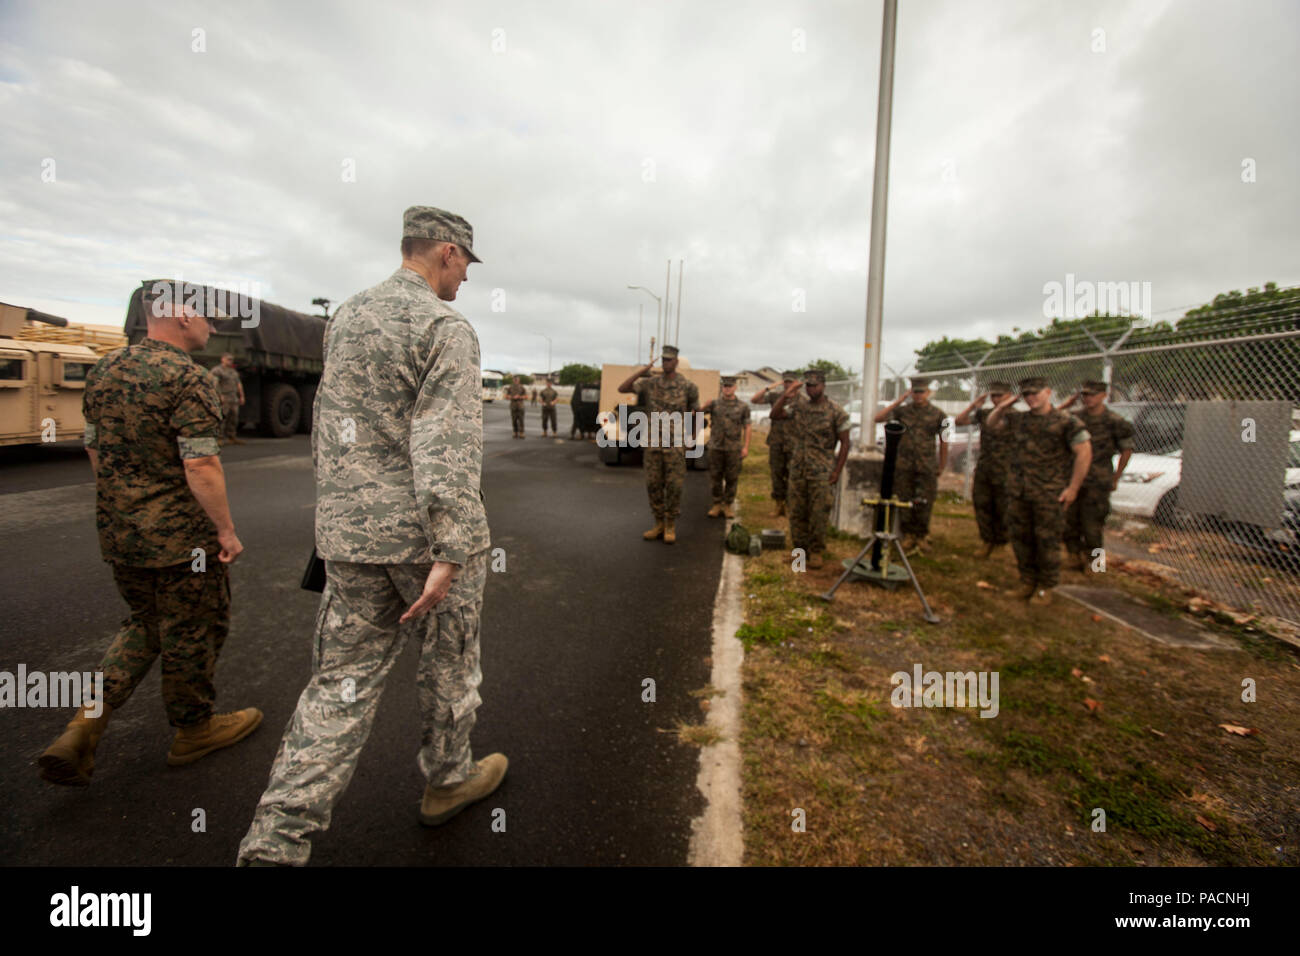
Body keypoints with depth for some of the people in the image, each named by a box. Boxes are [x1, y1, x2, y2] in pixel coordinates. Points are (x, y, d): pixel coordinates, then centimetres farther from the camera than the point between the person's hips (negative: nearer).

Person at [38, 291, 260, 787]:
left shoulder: (103, 369, 8)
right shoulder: (188, 378, -19)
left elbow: (93, 447, 16)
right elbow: (200, 467, -24)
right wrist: (226, 530, -15)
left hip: (117, 532, 8)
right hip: (181, 536, -8)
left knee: (145, 625, 25)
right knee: (192, 634, 10)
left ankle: (85, 724, 15)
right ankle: (193, 730, 28)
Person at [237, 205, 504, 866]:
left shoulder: (345, 317, 13)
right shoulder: (446, 328, -12)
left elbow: (326, 428, 19)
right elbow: (449, 447, -22)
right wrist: (449, 555, -23)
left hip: (349, 528, 7)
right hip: (424, 531, -6)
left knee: (344, 680, 12)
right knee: (449, 661, 15)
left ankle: (275, 843, 13)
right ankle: (447, 781, 36)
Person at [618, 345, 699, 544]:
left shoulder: (687, 385, -2)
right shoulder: (650, 383, 4)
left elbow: (695, 409, 12)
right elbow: (622, 388, -5)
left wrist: (692, 432, 21)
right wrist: (643, 369, -9)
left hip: (675, 444, -3)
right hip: (653, 442, 3)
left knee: (674, 486, -1)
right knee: (653, 485, 6)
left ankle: (671, 526, 11)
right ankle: (659, 523, 18)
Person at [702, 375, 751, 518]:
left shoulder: (743, 407, 2)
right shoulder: (714, 403, 3)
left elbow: (746, 428, 2)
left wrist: (746, 447, -5)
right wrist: (706, 405, -27)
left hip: (734, 448, 0)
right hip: (716, 447, 1)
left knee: (732, 478, 5)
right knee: (715, 477, 6)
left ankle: (728, 505, 17)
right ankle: (717, 505, 18)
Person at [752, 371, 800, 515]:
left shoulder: (802, 400, 1)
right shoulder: (775, 396, 7)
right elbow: (754, 400, 0)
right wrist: (769, 388, -9)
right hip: (776, 442, 2)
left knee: (791, 475, -1)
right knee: (776, 474, 5)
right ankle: (779, 505, 15)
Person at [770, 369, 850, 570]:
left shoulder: (836, 412, -5)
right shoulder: (798, 408, 7)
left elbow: (845, 443, -3)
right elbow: (775, 416, -1)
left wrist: (837, 471, -8)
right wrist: (785, 396, -13)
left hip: (821, 473, -4)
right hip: (798, 470, 4)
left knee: (819, 515, 1)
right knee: (797, 513, 10)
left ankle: (816, 551, 15)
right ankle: (800, 548, 23)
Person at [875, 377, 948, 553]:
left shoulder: (937, 414, 5)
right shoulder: (902, 411, 6)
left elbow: (943, 441, 9)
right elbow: (878, 418, -5)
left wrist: (942, 466, 9)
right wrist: (897, 402, -7)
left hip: (927, 467, -1)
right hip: (903, 466, 1)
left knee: (924, 503, 1)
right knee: (904, 502, 4)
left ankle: (921, 536, 16)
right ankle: (908, 535, 17)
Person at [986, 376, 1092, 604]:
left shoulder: (1066, 421, -8)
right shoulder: (1019, 420, 9)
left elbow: (1084, 453, -10)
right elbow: (991, 423, 23)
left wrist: (1073, 487, -12)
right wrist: (1002, 407, 2)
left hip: (1049, 494, -5)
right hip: (1020, 492, 6)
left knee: (1047, 541, 1)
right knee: (1021, 538, 12)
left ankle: (1045, 588, 14)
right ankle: (1027, 581, 27)